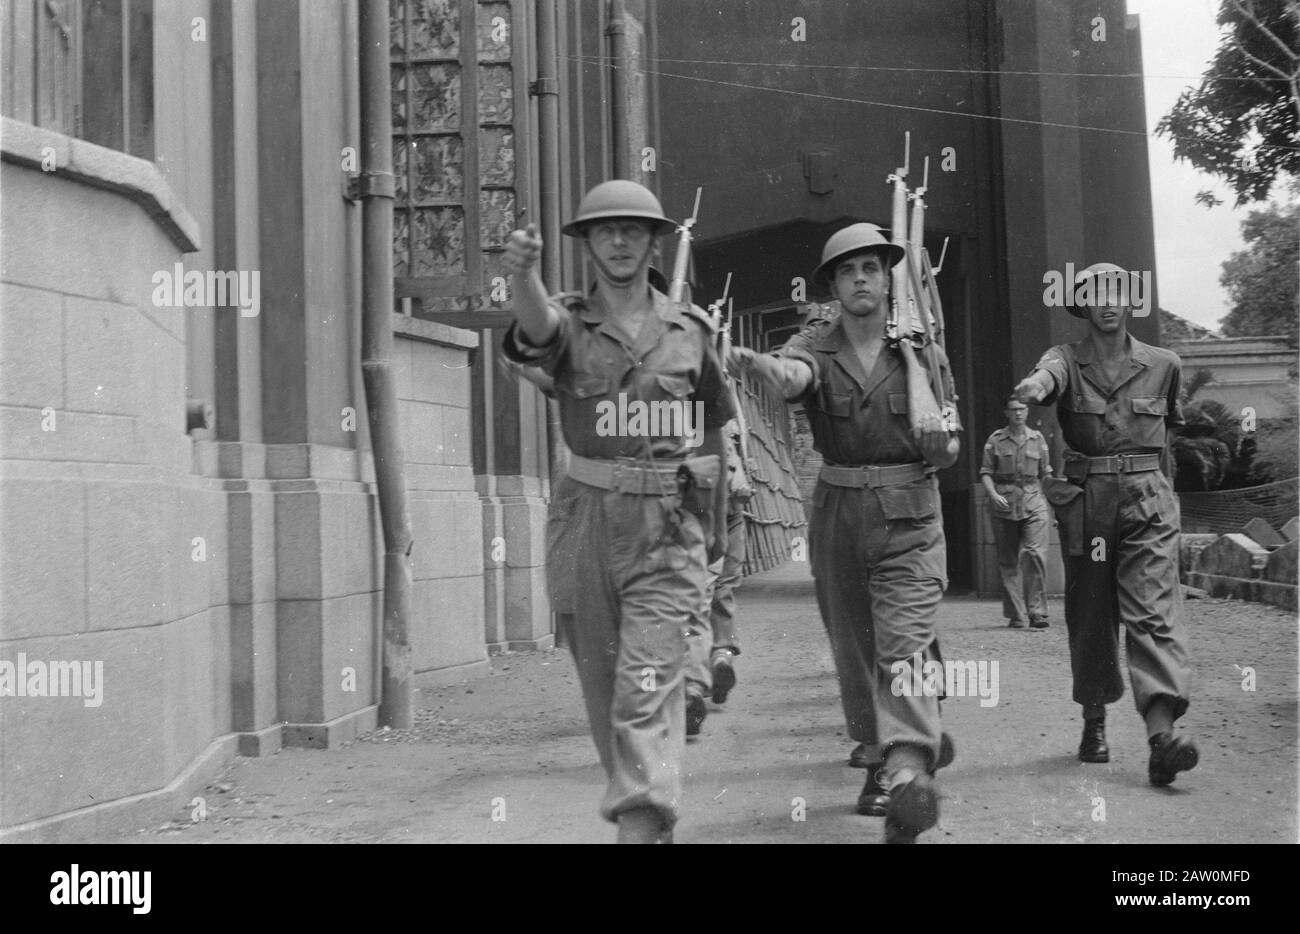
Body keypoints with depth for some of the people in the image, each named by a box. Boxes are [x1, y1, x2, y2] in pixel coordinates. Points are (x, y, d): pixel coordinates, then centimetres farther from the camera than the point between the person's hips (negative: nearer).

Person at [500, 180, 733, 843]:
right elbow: (537, 324, -25)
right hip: (586, 518, 1)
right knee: (602, 685, 11)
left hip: (668, 528, -1)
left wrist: (712, 530, 20)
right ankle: (653, 823, 29)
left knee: (646, 685, -12)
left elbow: (712, 435, 16)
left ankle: (639, 826, -14)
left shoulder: (689, 329, 7)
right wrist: (522, 273, -47)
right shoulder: (569, 323, 2)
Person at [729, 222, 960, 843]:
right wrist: (763, 365, -49)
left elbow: (945, 455, 9)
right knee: (852, 648, 11)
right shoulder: (817, 343, 1)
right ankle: (879, 759, 29)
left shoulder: (923, 349, 4)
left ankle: (909, 774, -28)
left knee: (905, 645, -16)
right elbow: (794, 373, -26)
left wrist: (938, 437, -15)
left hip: (909, 516, -2)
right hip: (837, 512, 2)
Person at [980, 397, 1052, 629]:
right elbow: (985, 472, 4)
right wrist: (993, 494, -13)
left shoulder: (1037, 438, 11)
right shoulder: (996, 440, 6)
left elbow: (1046, 473, 17)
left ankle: (1036, 612, -10)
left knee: (1035, 554, -15)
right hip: (1004, 505, 0)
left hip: (1033, 504, 0)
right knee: (1008, 561, 3)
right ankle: (1015, 614, 10)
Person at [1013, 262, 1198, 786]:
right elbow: (1048, 374, -23)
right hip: (1085, 502, 0)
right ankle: (1094, 723, 26)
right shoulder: (1067, 360, 2)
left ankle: (1162, 735, -24)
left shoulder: (1164, 365, 8)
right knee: (1090, 615, 8)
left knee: (1154, 612, -13)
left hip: (1147, 500, 0)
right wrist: (1035, 387, -48)